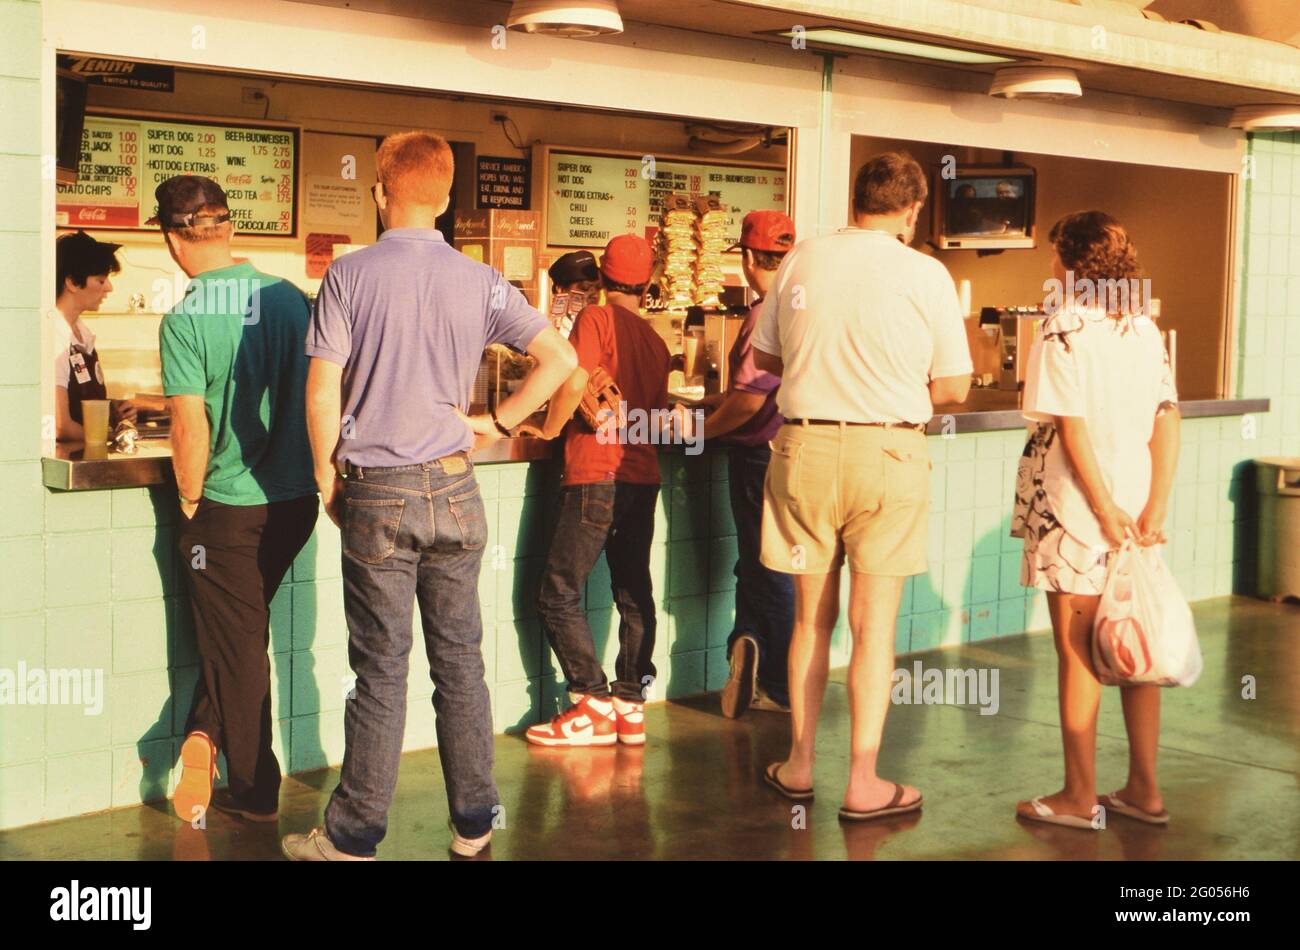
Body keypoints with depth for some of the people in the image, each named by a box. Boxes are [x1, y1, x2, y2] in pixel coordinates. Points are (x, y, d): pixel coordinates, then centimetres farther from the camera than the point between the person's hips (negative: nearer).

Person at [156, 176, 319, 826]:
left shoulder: (185, 320, -16)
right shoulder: (291, 298, -2)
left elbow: (191, 429, -19)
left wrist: (190, 500, -2)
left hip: (229, 508, -5)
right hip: (297, 501, 5)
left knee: (238, 643, 9)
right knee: (245, 626, 23)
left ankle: (256, 792, 12)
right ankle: (205, 734, 25)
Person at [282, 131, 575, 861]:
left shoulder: (350, 275, -6)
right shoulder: (479, 281, 1)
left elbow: (322, 391, -9)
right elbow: (560, 358, -1)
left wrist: (328, 477, 4)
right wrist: (498, 423, 5)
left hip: (376, 494, -2)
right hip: (454, 488, 3)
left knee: (381, 668, 3)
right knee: (460, 659, 11)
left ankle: (355, 834, 12)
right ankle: (475, 821, 20)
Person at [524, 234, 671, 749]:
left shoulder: (596, 319, -5)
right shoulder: (655, 341, 13)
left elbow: (574, 383, -17)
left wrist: (548, 428, -3)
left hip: (596, 474, -7)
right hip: (643, 474, 7)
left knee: (559, 593, -1)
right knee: (634, 594, 11)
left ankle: (595, 708, -1)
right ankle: (631, 705, 14)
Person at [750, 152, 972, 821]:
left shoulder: (800, 261, 3)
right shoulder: (925, 274, -5)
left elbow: (764, 356, 14)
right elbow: (953, 386, -2)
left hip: (806, 446, 3)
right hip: (887, 452, -3)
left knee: (810, 618, 15)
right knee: (874, 624, 6)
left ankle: (798, 766, 25)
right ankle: (863, 784, 10)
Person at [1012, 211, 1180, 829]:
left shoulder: (1064, 331, -11)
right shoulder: (1145, 329, 8)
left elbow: (1073, 429, -17)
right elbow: (1167, 421, 2)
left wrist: (1106, 511, -13)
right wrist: (1155, 509, -2)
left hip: (1077, 515, -6)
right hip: (1137, 512, 6)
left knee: (1077, 656, 3)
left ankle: (1080, 798, 11)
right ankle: (1144, 790, 21)